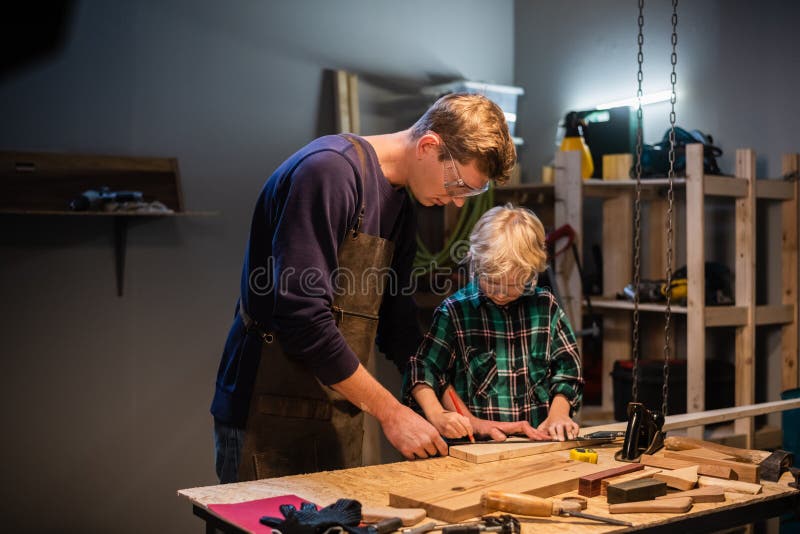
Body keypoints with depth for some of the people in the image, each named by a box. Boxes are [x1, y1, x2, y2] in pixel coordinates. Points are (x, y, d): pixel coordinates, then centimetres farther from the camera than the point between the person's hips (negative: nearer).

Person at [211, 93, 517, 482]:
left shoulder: (400, 207, 11)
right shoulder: (329, 169, -18)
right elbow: (303, 317, -24)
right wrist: (390, 412, -17)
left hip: (340, 419, 8)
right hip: (273, 414, -8)